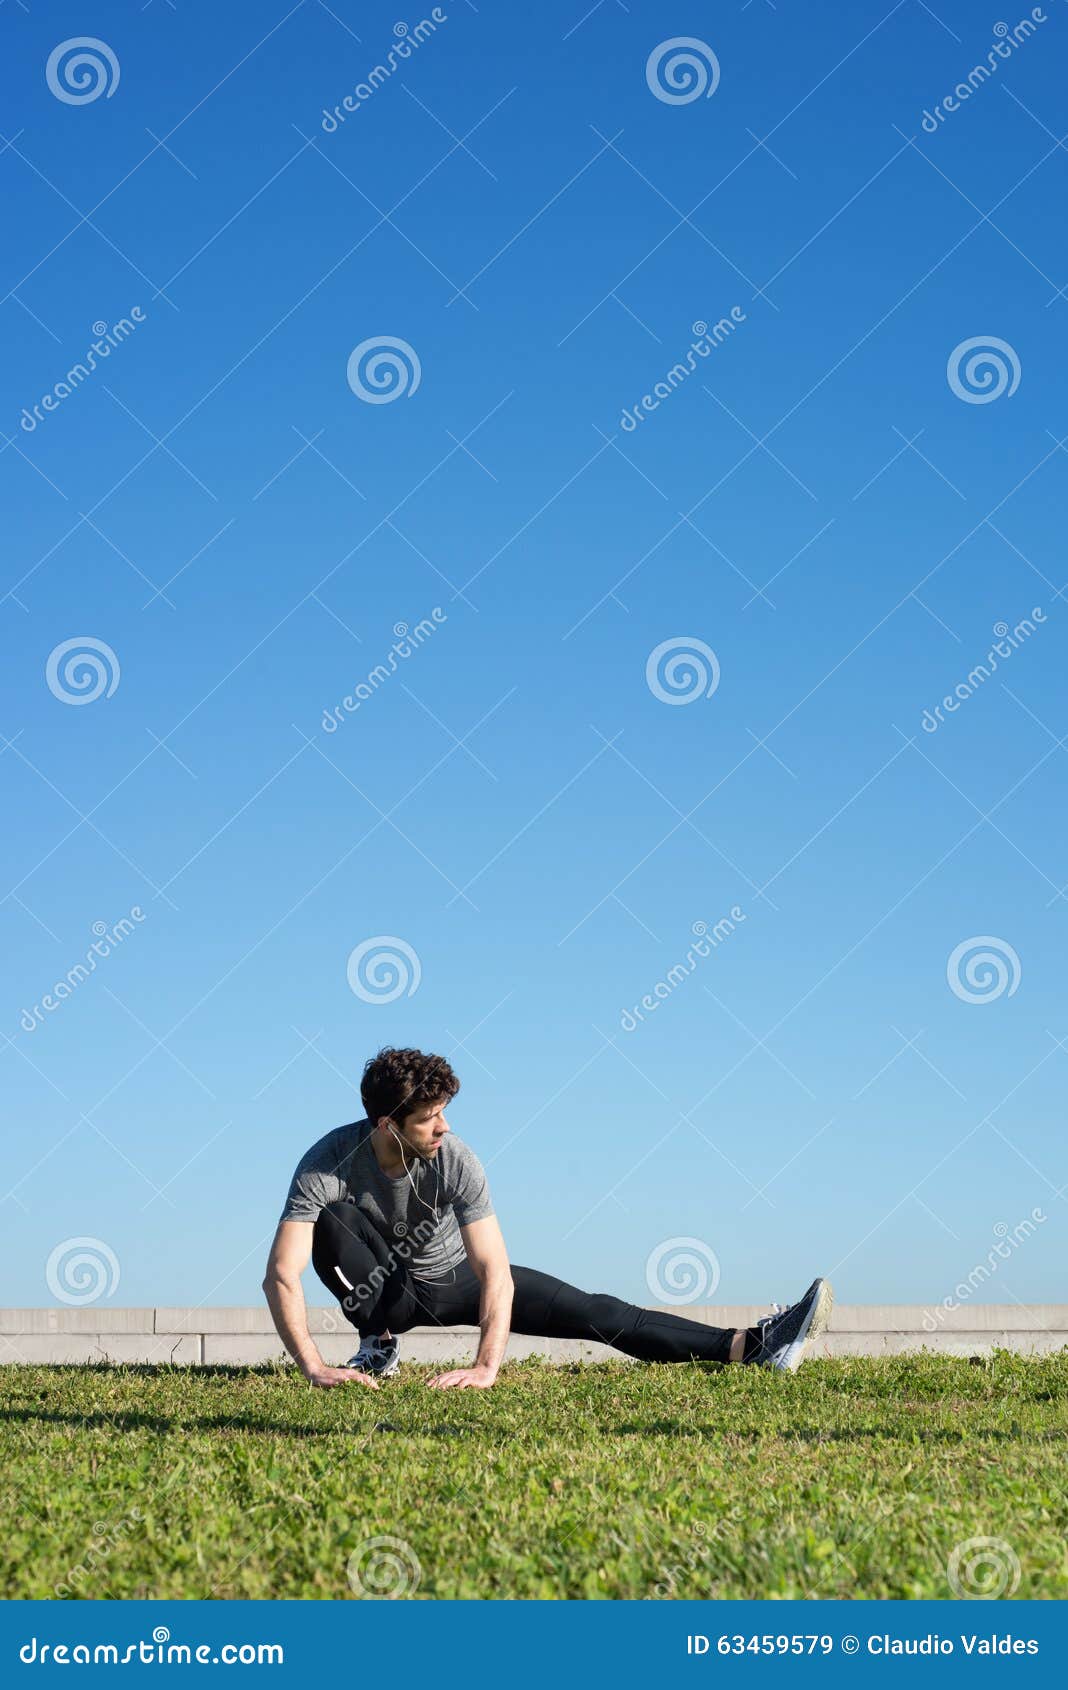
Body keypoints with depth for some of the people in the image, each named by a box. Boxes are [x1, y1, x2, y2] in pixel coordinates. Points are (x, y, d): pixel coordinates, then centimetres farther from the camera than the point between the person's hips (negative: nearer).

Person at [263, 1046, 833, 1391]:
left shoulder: (455, 1159, -27)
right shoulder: (328, 1162, -31)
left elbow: (495, 1272, -32)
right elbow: (281, 1274, -37)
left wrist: (486, 1366, -46)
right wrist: (314, 1368, -49)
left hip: (452, 1277, 1)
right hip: (382, 1283, -1)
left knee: (594, 1312, -13)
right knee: (331, 1222, -34)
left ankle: (749, 1345, -16)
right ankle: (379, 1341, -12)